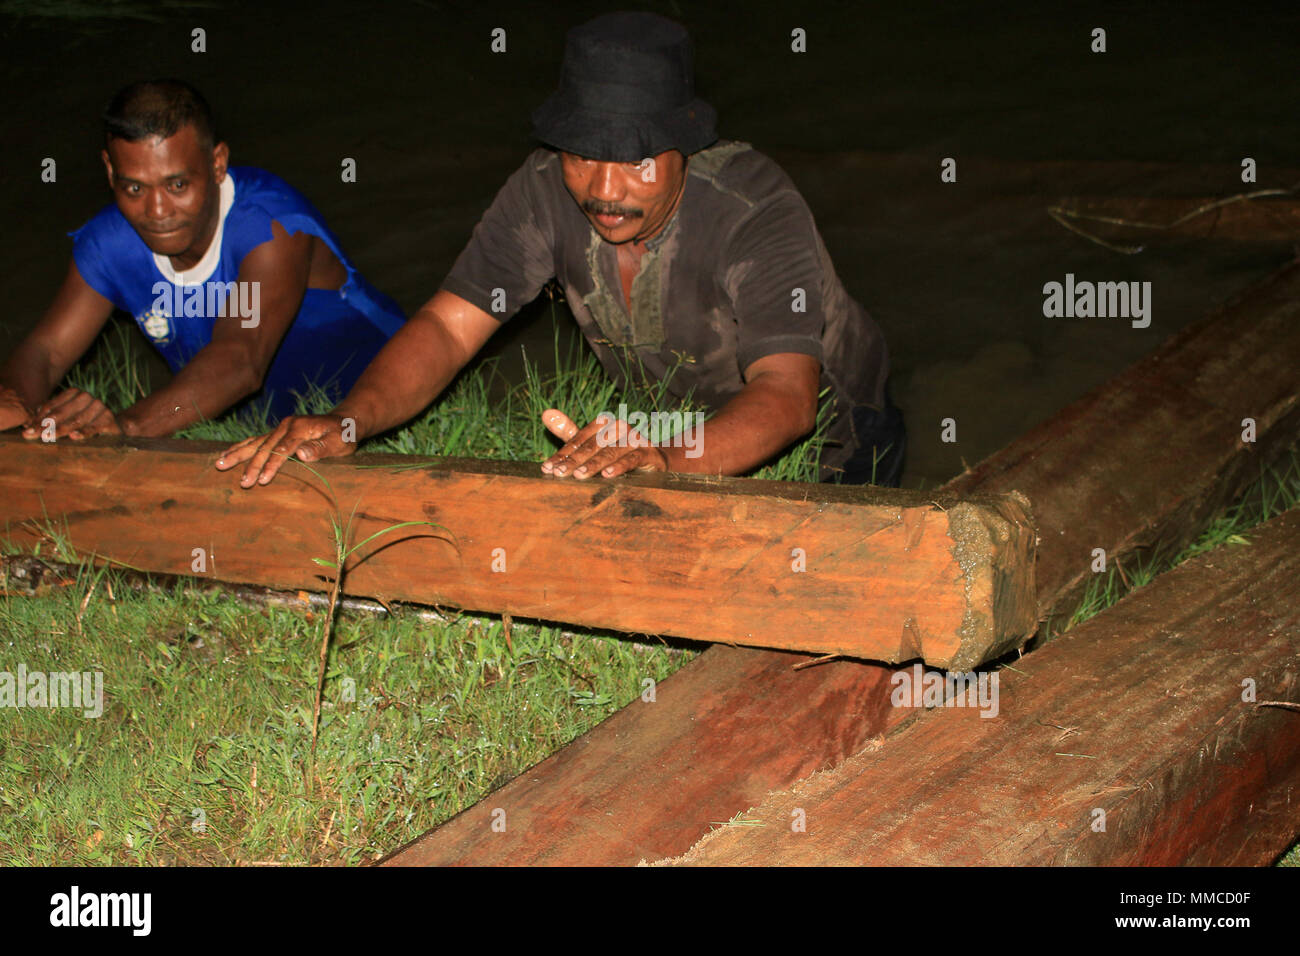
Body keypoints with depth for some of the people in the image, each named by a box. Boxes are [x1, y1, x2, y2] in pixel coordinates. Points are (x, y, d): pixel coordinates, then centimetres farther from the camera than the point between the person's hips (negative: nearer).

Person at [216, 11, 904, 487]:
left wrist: (667, 459, -67)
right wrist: (346, 424, -43)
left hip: (819, 429, -4)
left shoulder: (754, 211, -34)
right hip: (666, 421, 4)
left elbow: (785, 395, -46)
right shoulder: (547, 189, -21)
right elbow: (448, 326, -23)